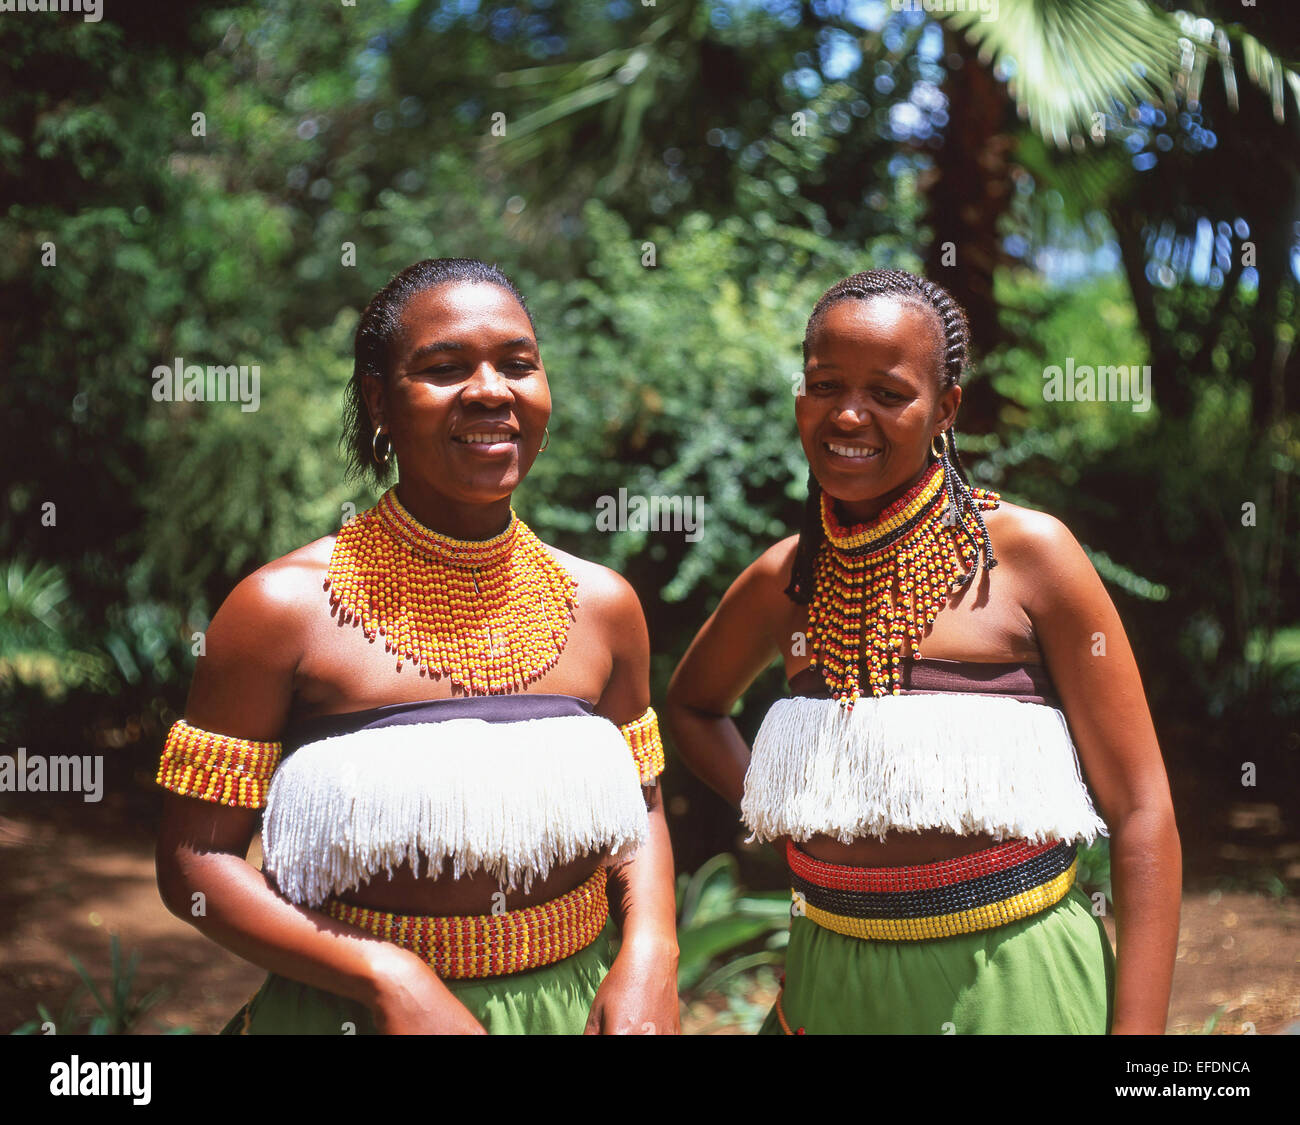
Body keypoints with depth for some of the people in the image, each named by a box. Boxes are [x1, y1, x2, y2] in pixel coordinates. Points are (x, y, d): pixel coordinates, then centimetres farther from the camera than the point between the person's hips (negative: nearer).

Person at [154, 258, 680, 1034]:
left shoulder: (601, 605, 0)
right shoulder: (286, 608, -12)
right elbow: (196, 859, -10)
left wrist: (651, 953, -8)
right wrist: (388, 978, -21)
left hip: (580, 1004, 4)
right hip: (349, 1012, -3)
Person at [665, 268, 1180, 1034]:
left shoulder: (1027, 553, -10)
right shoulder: (784, 579, 2)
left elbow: (1141, 809, -10)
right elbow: (692, 704, 24)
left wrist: (1138, 1027, -15)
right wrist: (769, 808, 5)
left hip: (1014, 981, -4)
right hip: (832, 978, 4)